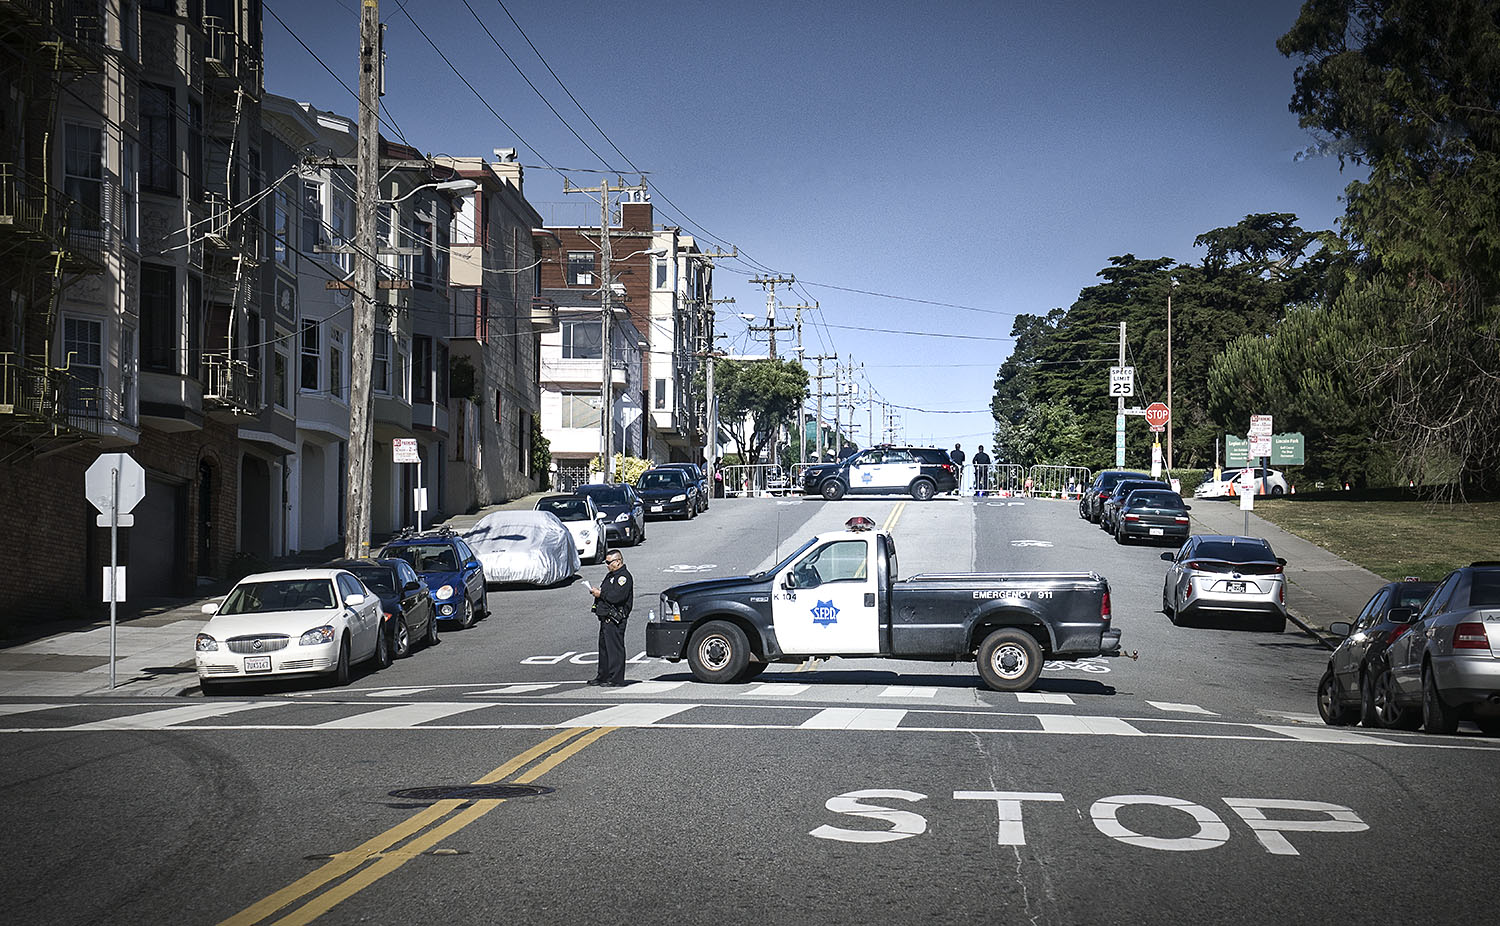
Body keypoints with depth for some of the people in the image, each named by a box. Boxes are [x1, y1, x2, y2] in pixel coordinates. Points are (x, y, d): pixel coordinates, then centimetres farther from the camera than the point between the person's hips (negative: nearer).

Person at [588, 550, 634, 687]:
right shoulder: (611, 575, 21)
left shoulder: (624, 576, -12)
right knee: (604, 647, 15)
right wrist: (597, 592, 5)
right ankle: (603, 677, 24)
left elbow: (617, 597, -23)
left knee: (615, 649, -8)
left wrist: (601, 594, -14)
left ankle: (616, 679, -7)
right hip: (606, 618, 11)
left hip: (615, 619, -11)